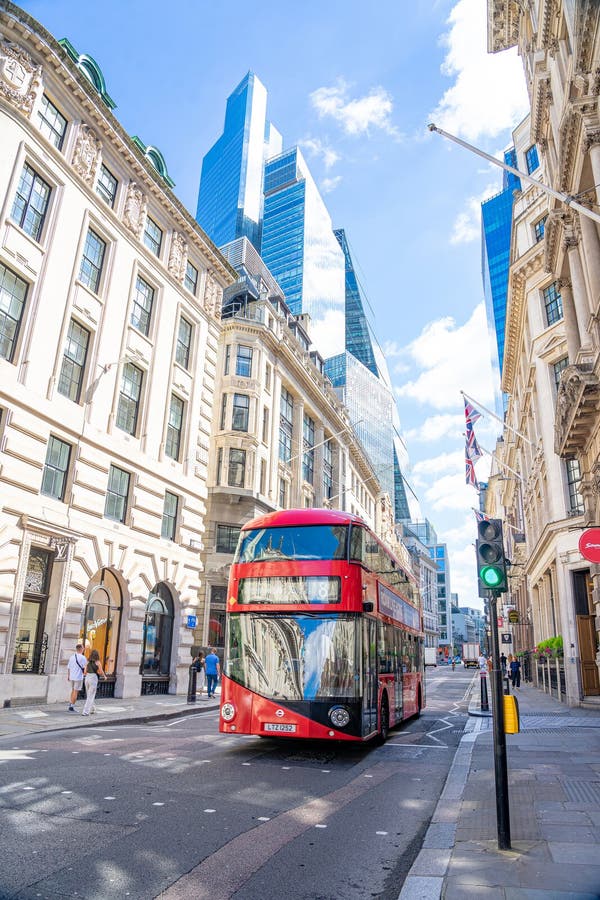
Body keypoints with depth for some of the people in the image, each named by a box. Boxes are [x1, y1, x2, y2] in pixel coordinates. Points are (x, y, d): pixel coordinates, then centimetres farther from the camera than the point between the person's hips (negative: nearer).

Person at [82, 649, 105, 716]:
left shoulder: (88, 662, 8)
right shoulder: (98, 662, -5)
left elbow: (85, 672, 10)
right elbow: (101, 672, -4)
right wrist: (104, 676, 17)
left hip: (87, 678, 6)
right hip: (93, 679, -6)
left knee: (89, 695, 21)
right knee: (91, 697, -1)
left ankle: (92, 709, 33)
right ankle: (85, 712, -7)